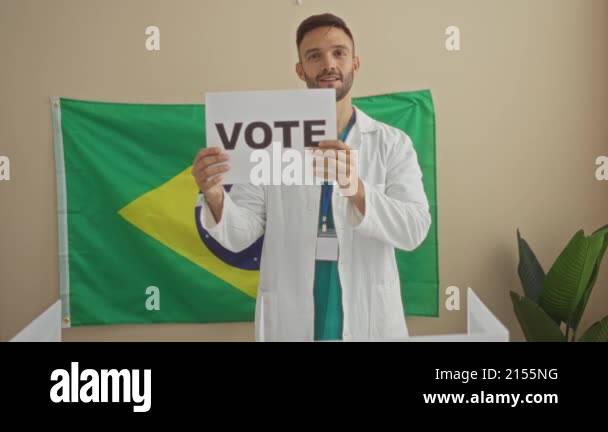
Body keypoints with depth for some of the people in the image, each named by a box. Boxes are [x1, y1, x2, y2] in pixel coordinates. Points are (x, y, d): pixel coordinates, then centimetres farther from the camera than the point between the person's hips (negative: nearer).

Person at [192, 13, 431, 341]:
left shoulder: (393, 144, -2)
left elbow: (414, 229, -13)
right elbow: (239, 235, -4)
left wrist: (356, 188, -30)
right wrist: (214, 195, -25)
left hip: (369, 321, 0)